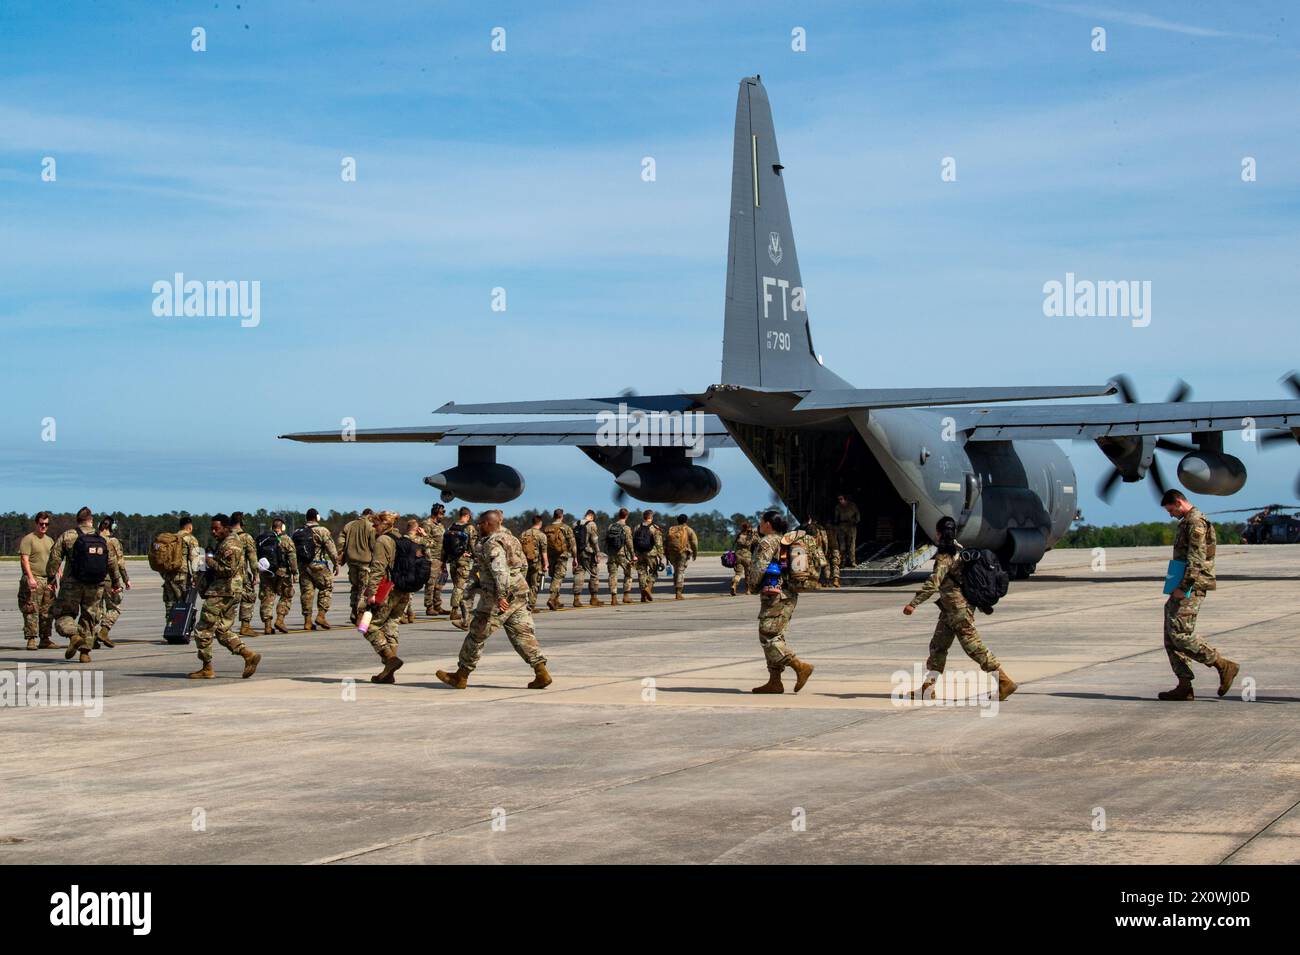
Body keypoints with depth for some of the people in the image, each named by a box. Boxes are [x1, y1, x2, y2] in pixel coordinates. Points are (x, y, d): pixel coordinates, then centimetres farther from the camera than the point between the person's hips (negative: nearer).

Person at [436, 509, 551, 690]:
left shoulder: (492, 543, -13)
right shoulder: (510, 538, 15)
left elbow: (500, 569, -27)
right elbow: (523, 564, 24)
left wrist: (501, 595, -34)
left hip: (498, 598, -8)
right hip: (519, 593, 8)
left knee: (477, 635, 3)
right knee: (522, 634, 7)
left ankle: (461, 676, 12)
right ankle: (541, 672, -5)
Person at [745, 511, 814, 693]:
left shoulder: (767, 542, -11)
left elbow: (758, 568, -16)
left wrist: (752, 585, 2)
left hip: (774, 595, -10)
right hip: (789, 594, 10)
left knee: (768, 637, -8)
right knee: (775, 637, 11)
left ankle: (800, 667, -15)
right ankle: (774, 681, 9)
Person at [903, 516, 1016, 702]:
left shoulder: (944, 557, -19)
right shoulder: (959, 550, 9)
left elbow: (932, 584, -27)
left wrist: (913, 603, -27)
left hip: (958, 609, -10)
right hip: (949, 610, 10)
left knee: (974, 647, -6)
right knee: (938, 646, 10)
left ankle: (1005, 682, -3)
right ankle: (927, 688, 11)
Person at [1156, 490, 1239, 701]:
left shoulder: (1195, 522, -12)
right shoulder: (1186, 523, 21)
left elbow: (1197, 559, -20)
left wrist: (1183, 587, -23)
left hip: (1191, 588, -10)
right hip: (1183, 587, 10)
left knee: (1180, 635, -15)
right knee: (1171, 637, 6)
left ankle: (1224, 666, -8)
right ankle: (1184, 687, 5)